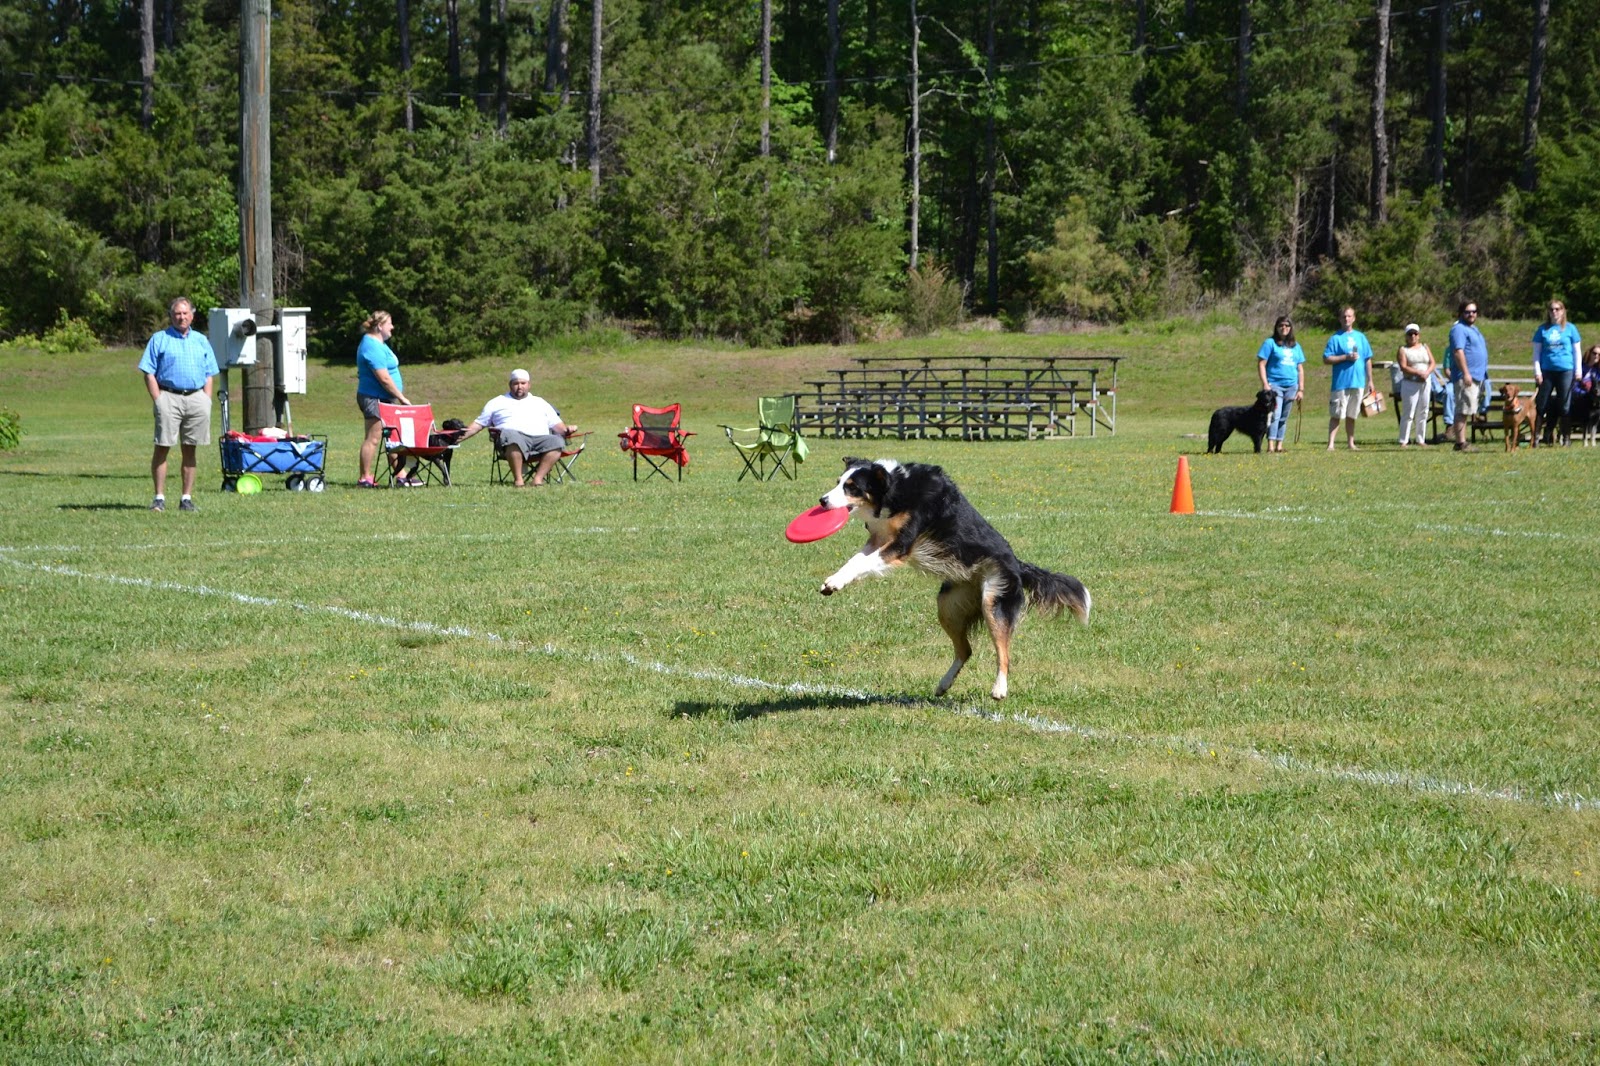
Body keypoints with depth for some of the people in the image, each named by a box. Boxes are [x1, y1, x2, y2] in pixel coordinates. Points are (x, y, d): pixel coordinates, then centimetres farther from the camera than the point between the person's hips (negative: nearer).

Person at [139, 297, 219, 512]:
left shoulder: (201, 341, 16)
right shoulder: (159, 339, 5)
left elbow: (209, 375, 17)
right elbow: (149, 373, 0)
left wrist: (207, 401, 5)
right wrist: (158, 400, -9)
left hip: (196, 397, 3)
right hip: (168, 396, -3)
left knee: (190, 450, 6)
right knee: (162, 447, -6)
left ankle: (187, 498, 10)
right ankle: (159, 498, -3)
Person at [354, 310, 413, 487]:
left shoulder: (377, 344, 16)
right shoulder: (373, 347, -18)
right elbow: (384, 378, -22)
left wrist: (399, 397, 20)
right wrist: (401, 397, -15)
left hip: (385, 399, 11)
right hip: (374, 399, -11)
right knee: (373, 439, -7)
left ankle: (401, 476, 14)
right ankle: (364, 478, -2)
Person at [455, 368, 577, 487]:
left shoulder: (540, 403, 32)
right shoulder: (497, 403, 28)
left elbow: (556, 424, 25)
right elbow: (479, 424, 25)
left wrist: (566, 430, 3)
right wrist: (463, 435, 10)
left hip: (540, 438, 2)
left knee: (556, 441, -31)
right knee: (511, 436, -40)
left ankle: (538, 478, -34)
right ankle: (518, 479, -36)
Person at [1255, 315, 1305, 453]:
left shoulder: (1295, 346, 16)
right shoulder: (1270, 343, 1)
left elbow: (1300, 369, 18)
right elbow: (1261, 364, -4)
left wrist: (1301, 389, 11)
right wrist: (1265, 384, -13)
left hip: (1291, 386, 5)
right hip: (1275, 385, -5)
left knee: (1284, 417, 7)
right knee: (1275, 415, -15)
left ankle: (1279, 445, 12)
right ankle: (1270, 445, -20)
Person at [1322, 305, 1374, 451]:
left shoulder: (1361, 337, 12)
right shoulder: (1335, 338, 0)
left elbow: (1368, 360, 15)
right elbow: (1326, 359, -7)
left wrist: (1370, 380, 12)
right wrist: (1346, 357, -15)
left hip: (1358, 383, 4)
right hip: (1340, 383, -4)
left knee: (1351, 415, 12)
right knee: (1336, 415, -7)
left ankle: (1350, 443, 20)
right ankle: (1330, 444, -10)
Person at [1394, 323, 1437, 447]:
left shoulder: (1425, 347, 15)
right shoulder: (1403, 350, 2)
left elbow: (1433, 364, 7)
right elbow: (1403, 367, -10)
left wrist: (1427, 373, -14)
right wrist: (1419, 373, -20)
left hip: (1425, 383, 4)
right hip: (1410, 383, -4)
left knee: (1423, 413, 5)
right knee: (1408, 413, -7)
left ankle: (1421, 440, 11)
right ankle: (1404, 441, -6)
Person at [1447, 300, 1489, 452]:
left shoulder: (1473, 329, 21)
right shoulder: (1459, 329, -10)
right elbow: (1458, 352, -20)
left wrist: (1482, 374, 26)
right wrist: (1465, 373, -26)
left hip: (1476, 376, 10)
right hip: (1465, 377, -10)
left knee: (1466, 411, 10)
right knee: (1463, 410, -12)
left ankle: (1462, 442, 12)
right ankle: (1460, 443, -13)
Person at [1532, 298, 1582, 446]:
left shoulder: (1570, 328, 5)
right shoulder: (1543, 330, 7)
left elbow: (1577, 350, 8)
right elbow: (1536, 352, 8)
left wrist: (1578, 370, 1)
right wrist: (1537, 371, -2)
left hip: (1566, 371, -1)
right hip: (1547, 371, 1)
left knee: (1565, 406, 2)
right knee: (1542, 404, -2)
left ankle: (1566, 437, 8)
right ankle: (1541, 435, 4)